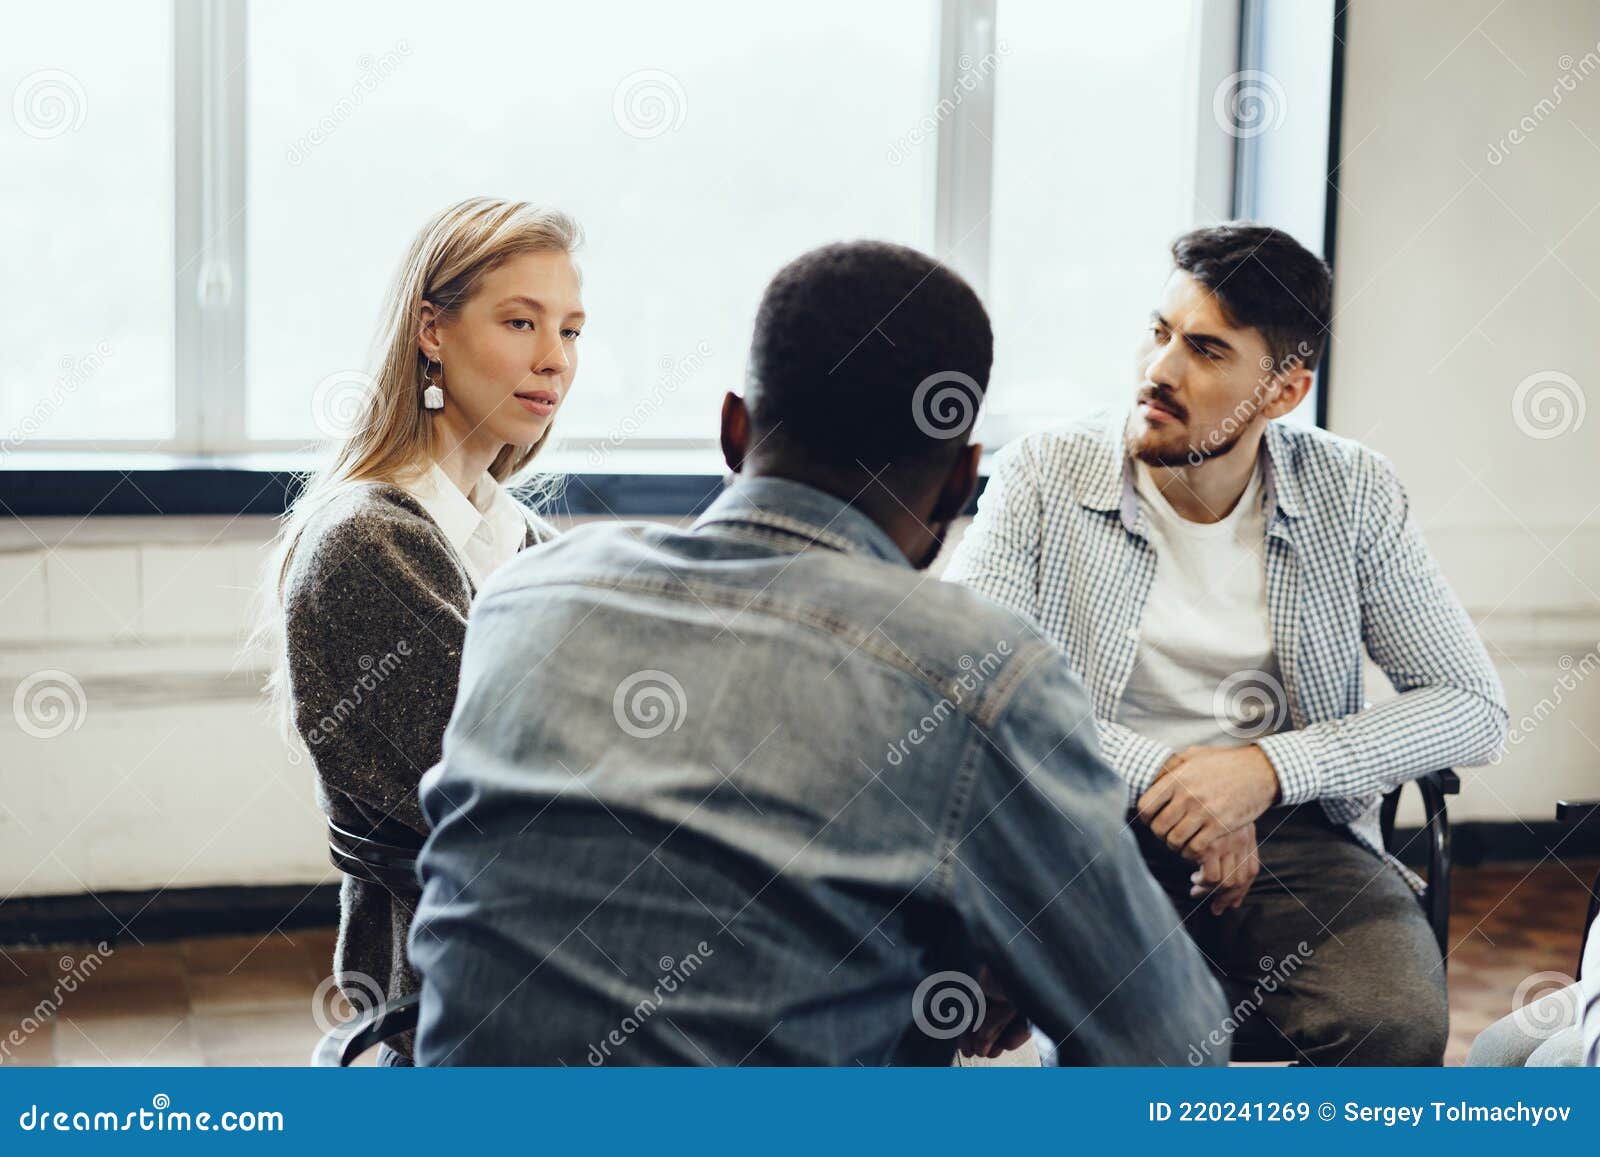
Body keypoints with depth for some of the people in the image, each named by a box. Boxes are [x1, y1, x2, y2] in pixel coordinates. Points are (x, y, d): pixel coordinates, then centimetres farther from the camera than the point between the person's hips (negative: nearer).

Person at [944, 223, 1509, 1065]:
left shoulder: (1352, 495, 2)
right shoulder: (1042, 476, -2)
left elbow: (1472, 708, 1)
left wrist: (1269, 768, -14)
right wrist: (1162, 772, -17)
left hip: (1289, 829, 2)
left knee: (1396, 1025, -27)